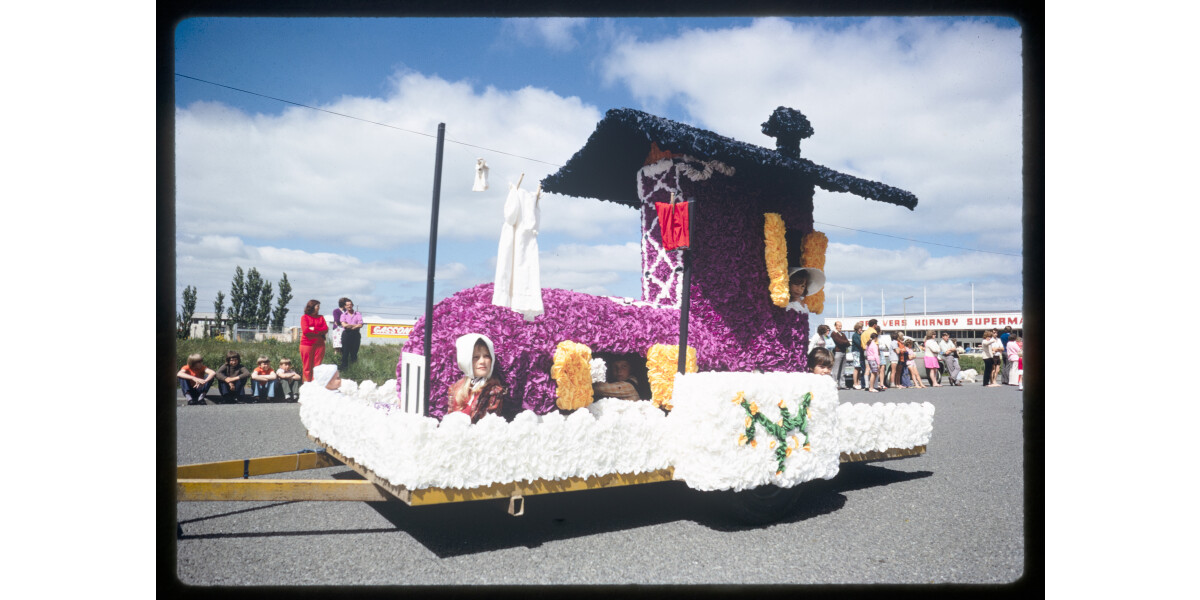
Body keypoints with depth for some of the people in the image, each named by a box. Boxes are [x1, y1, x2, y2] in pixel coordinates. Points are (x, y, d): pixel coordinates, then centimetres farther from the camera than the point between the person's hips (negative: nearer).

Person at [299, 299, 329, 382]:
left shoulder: (321, 317, 15)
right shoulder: (304, 317, 4)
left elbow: (326, 329, 3)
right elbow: (305, 330, -9)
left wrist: (313, 329, -7)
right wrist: (319, 332, -3)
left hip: (319, 344, 3)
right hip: (307, 344, -3)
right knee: (307, 368, -1)